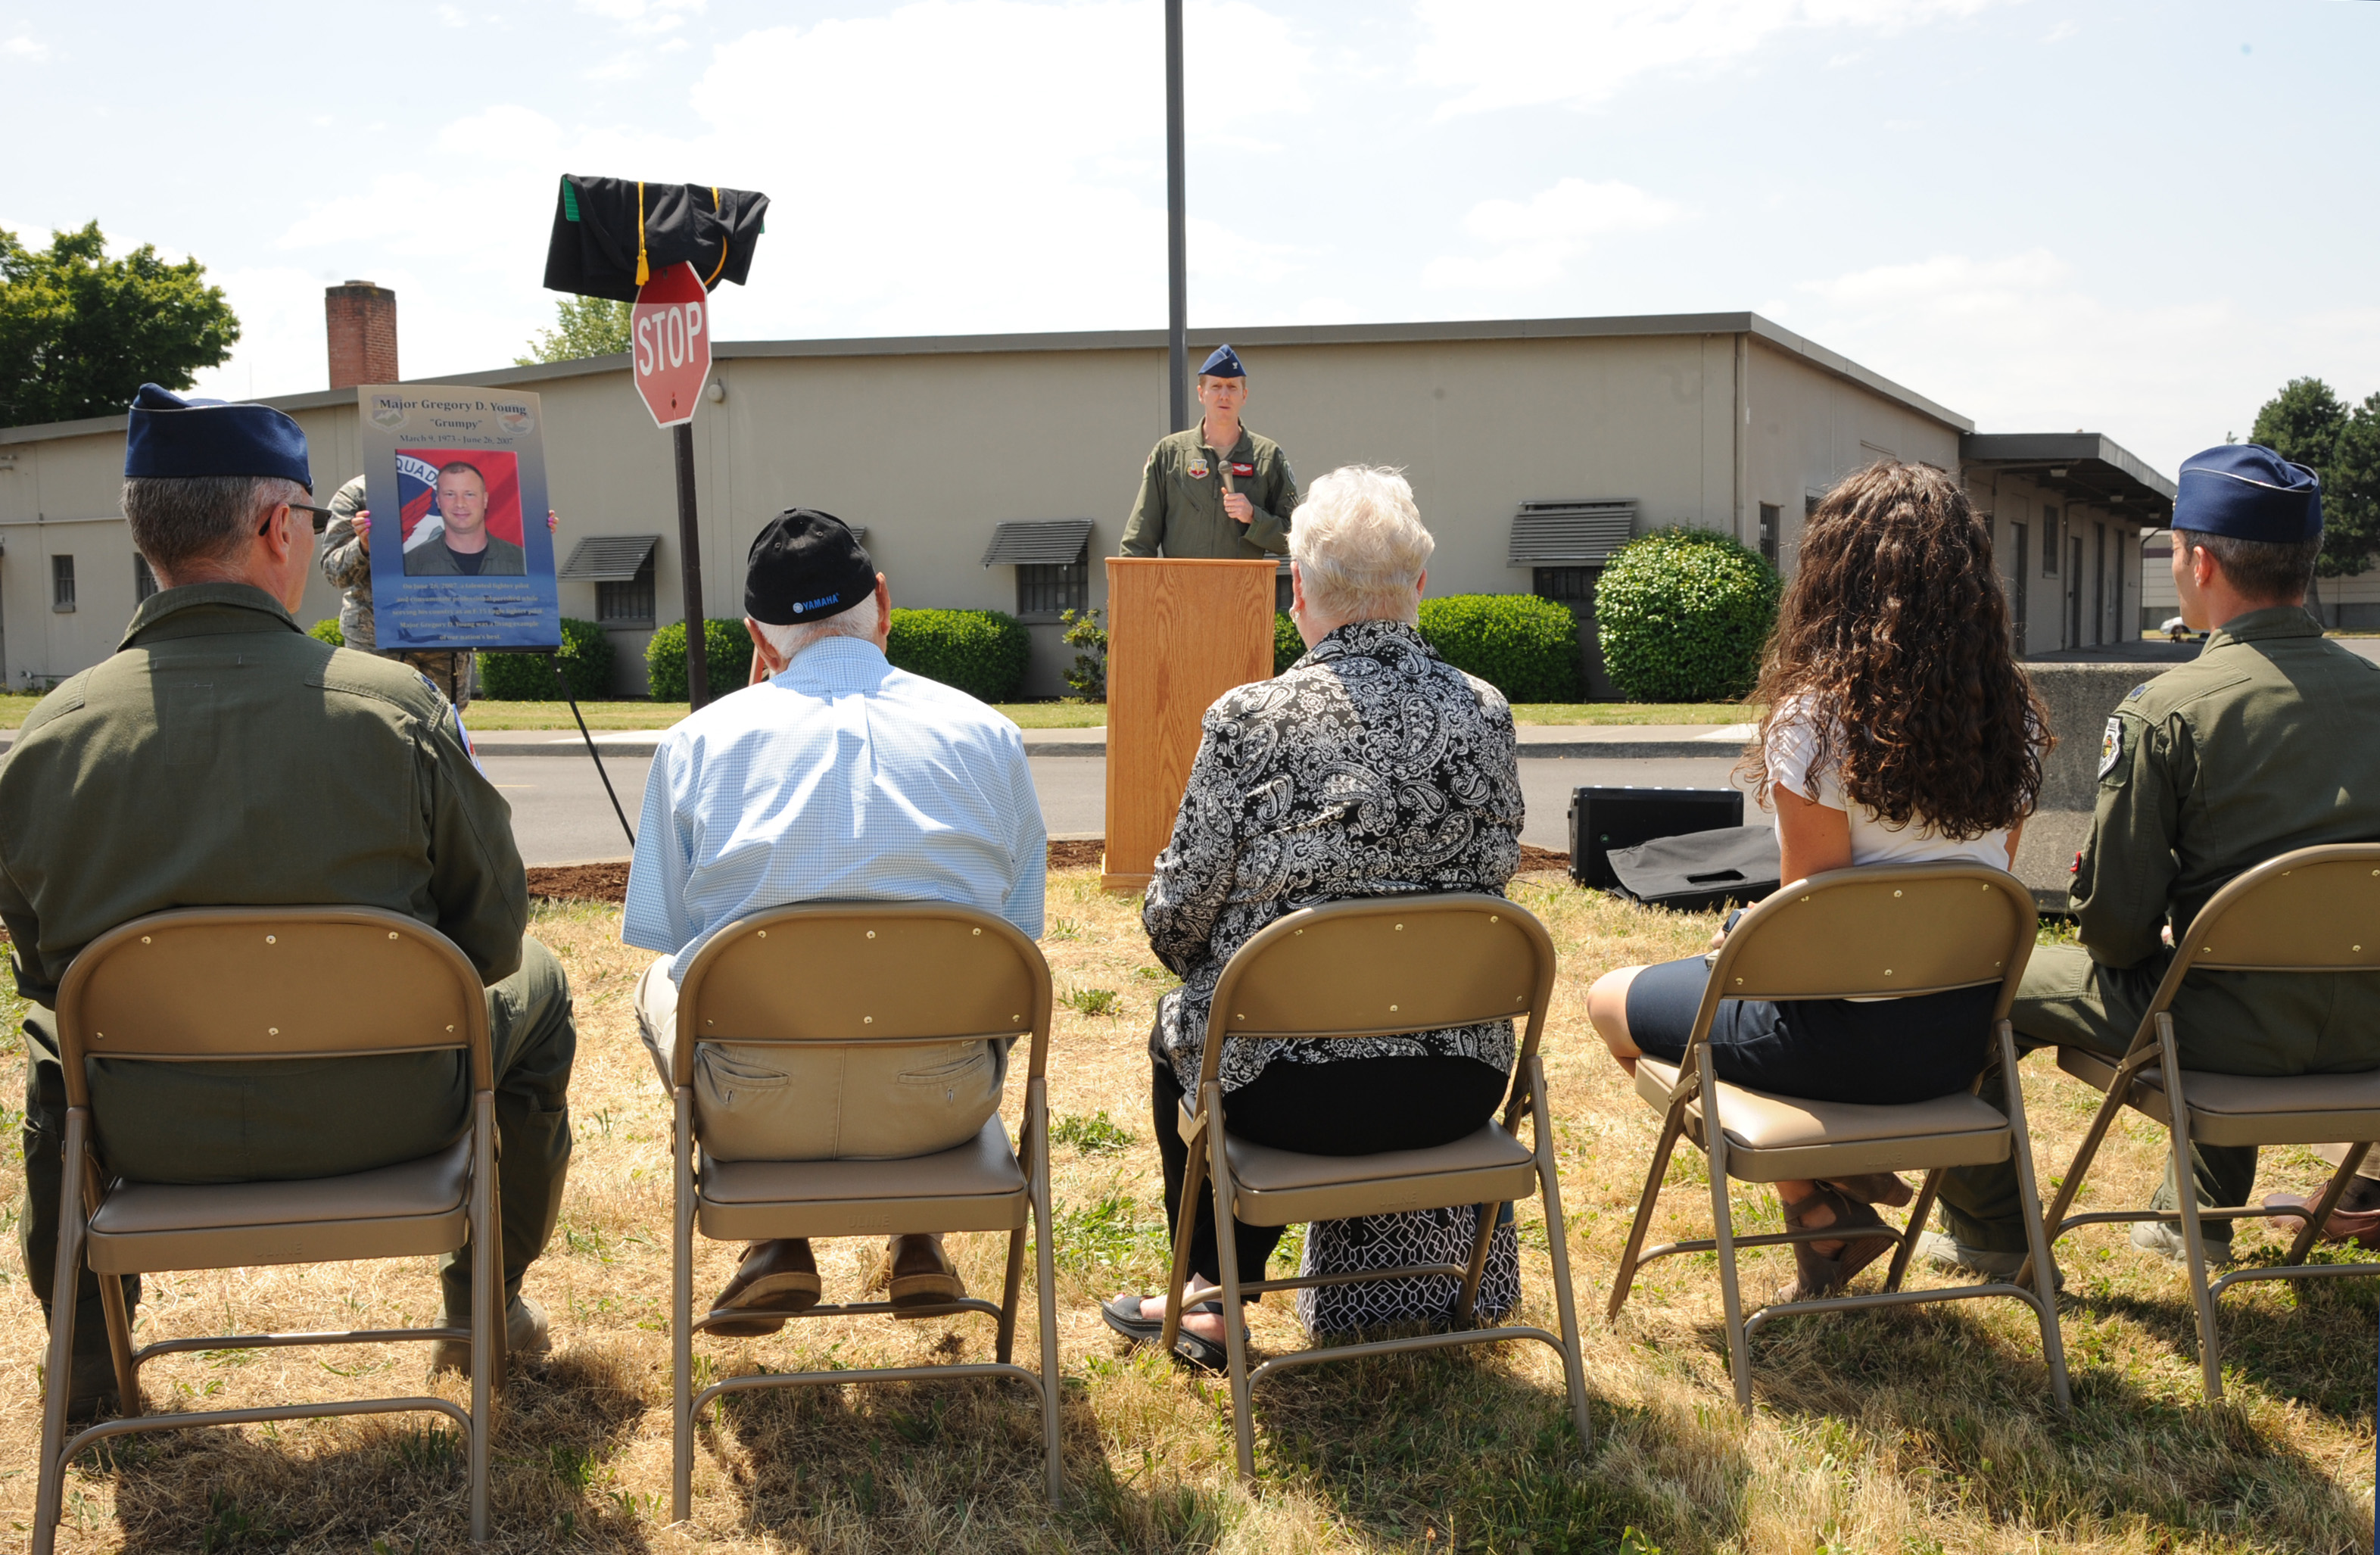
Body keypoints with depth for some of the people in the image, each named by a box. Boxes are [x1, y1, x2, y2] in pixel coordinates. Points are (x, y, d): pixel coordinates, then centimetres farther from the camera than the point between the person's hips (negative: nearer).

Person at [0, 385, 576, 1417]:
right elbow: (491, 933, -6)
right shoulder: (400, 710, -16)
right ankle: (485, 1306, 38)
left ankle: (88, 1351, 45)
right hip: (382, 1123, -2)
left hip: (148, 1139, 2)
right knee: (534, 987, 27)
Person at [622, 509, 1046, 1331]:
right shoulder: (986, 732, 5)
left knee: (659, 983, 32)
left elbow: (664, 938, 8)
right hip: (939, 1106, 2)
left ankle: (777, 1242, 18)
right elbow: (1019, 934, 11)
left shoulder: (695, 740, 2)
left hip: (753, 1111, -1)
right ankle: (919, 1236, 26)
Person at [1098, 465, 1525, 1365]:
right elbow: (1494, 875, 10)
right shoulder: (1484, 714, -2)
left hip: (1298, 1092, -4)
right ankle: (1221, 1289, 43)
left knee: (1175, 1032, 29)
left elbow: (1176, 916, -8)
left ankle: (1213, 1298, 42)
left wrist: (1214, 968, 14)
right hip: (1460, 1084, 4)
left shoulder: (1249, 720, -14)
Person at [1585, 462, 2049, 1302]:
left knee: (1612, 1000, 18)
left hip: (1851, 1040, -7)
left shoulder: (1815, 720, -21)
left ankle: (1822, 1207, 11)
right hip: (1965, 1038, 7)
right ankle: (1845, 1169, 20)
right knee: (1735, 942, 32)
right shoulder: (2013, 714, -2)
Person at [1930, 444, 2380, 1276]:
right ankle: (2199, 1209, 47)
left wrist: (2156, 944, 10)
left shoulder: (2163, 709, -16)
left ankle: (1988, 1231, 31)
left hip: (2236, 1028, -6)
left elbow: (2114, 918, -15)